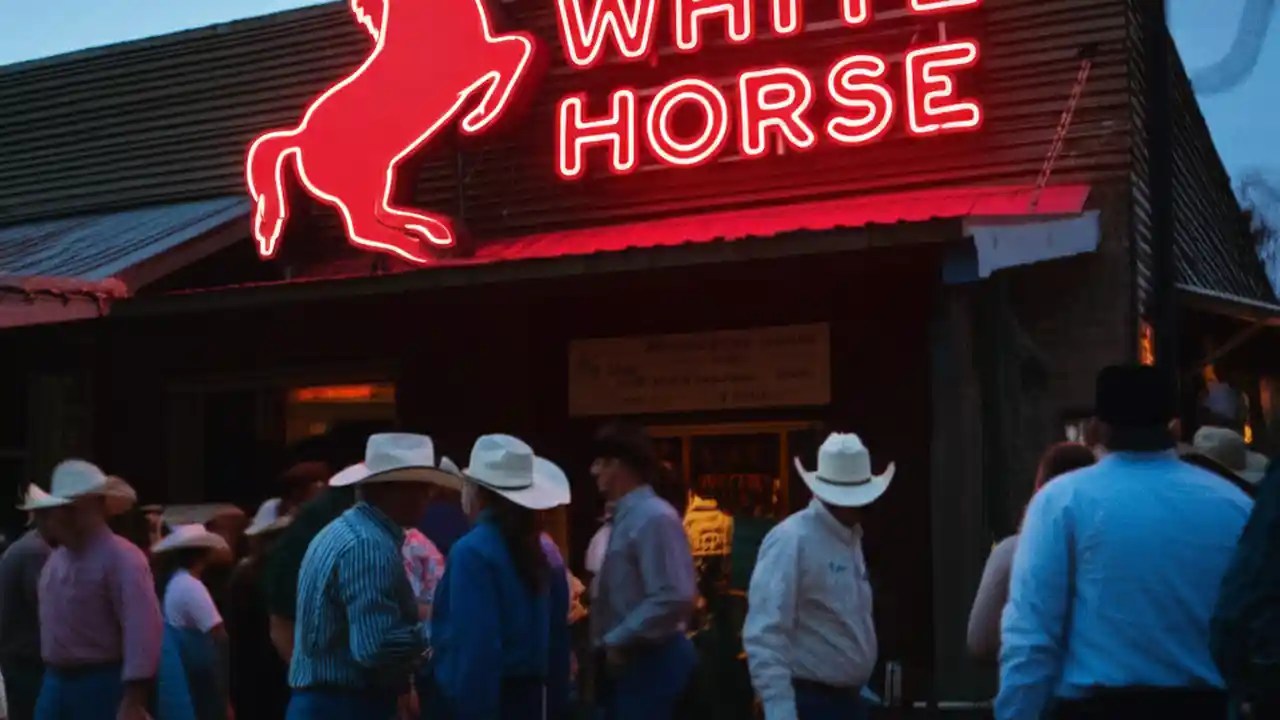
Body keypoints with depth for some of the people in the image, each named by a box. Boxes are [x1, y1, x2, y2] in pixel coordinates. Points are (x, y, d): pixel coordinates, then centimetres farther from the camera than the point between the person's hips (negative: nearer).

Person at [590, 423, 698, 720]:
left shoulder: (654, 518, -16)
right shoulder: (624, 518, 13)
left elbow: (674, 598, -25)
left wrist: (617, 641, -18)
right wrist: (611, 644, 9)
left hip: (651, 662, -10)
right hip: (626, 662, 10)